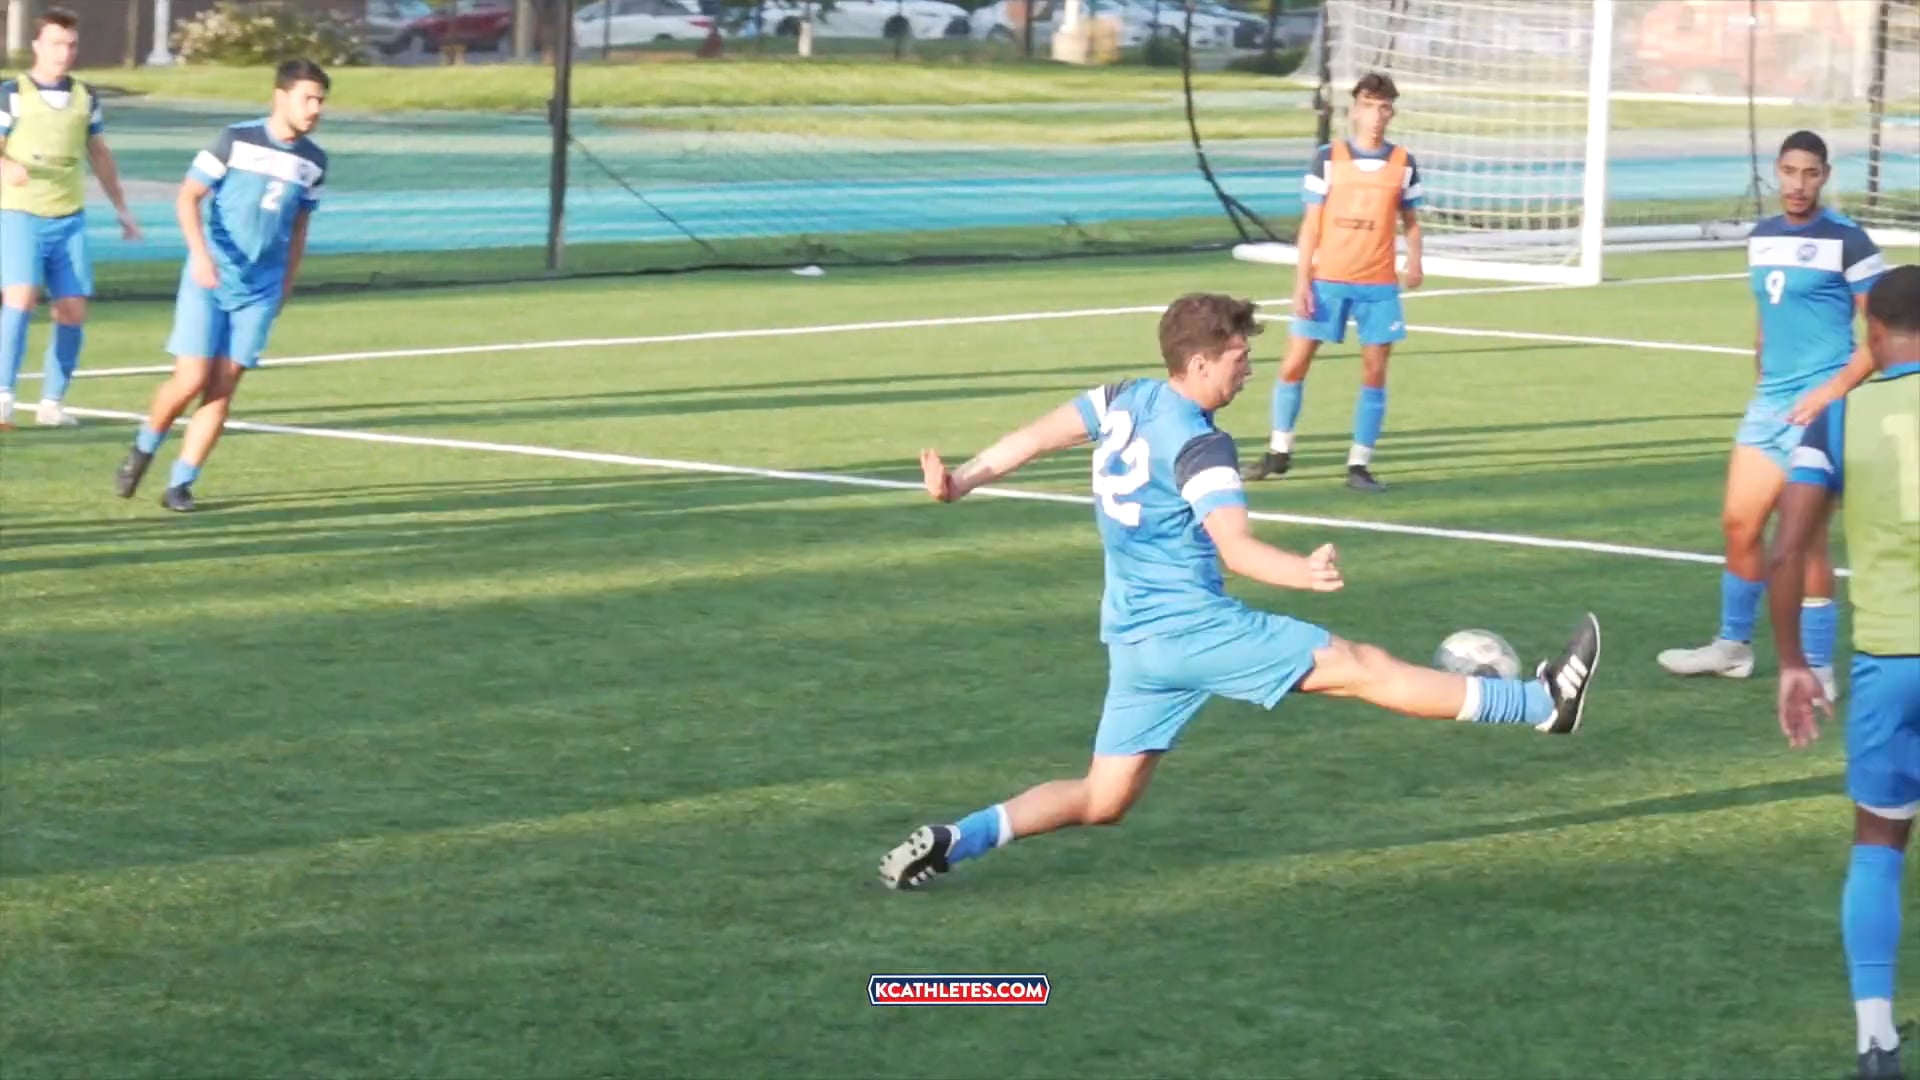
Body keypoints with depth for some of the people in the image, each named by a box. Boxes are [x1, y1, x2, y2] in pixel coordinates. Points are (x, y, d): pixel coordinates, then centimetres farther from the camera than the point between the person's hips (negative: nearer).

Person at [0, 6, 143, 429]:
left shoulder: (85, 97, 10)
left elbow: (99, 154, 22)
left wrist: (121, 208, 24)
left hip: (69, 219, 5)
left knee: (73, 311, 0)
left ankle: (51, 402, 12)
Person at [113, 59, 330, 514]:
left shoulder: (312, 163, 6)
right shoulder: (236, 141, -7)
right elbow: (188, 196, -6)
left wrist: (286, 286, 15)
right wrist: (199, 252, -20)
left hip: (259, 292, 3)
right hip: (208, 283, -3)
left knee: (221, 390, -3)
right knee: (190, 379, -9)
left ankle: (181, 484, 4)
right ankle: (144, 447, 19)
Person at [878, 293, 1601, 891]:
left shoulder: (1126, 401, 7)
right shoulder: (1200, 445, -18)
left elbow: (1036, 437, 14)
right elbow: (1235, 548, -30)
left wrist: (962, 481, 20)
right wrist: (1304, 573, -44)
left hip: (1131, 640, 9)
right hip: (1192, 627, -8)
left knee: (1103, 800, 13)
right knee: (1363, 668, -6)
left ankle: (956, 839, -1)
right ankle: (1544, 703, -3)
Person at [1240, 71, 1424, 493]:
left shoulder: (1403, 164, 2)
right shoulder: (1328, 158, -2)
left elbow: (1410, 219, 13)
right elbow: (1311, 224, 0)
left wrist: (1414, 259, -7)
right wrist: (1302, 281, -6)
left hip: (1378, 286, 1)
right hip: (1327, 280, -1)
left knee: (1374, 374, -2)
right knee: (1294, 364, 1)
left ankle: (1360, 465, 6)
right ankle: (1278, 453, 17)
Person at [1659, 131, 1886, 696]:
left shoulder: (1845, 241, -10)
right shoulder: (1762, 238, 11)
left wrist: (1835, 388, -18)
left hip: (1818, 405, -7)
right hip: (1770, 399, 7)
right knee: (1739, 522, 10)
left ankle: (1818, 669, 1)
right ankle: (1733, 647, 26)